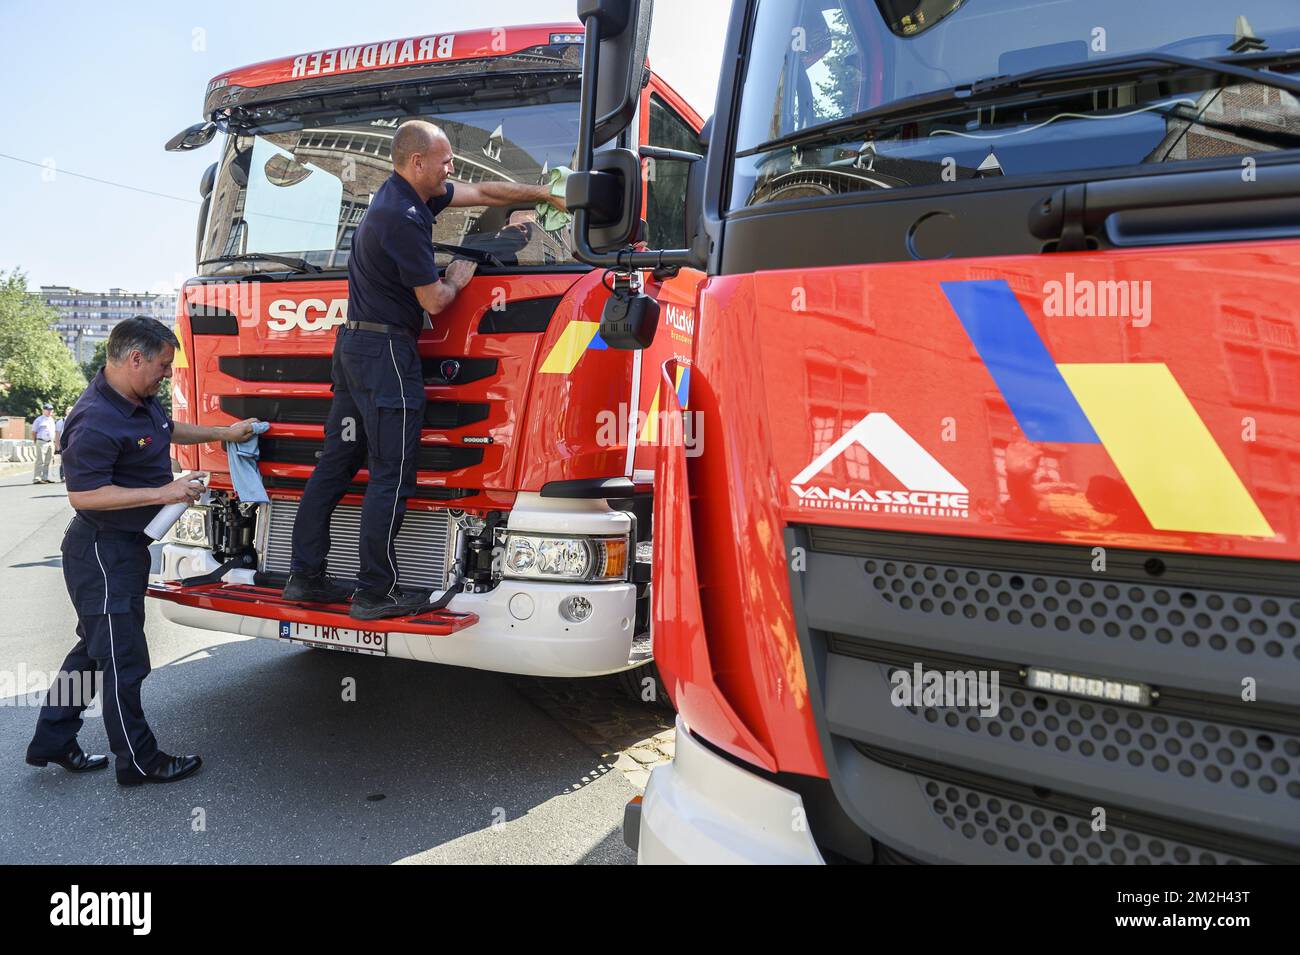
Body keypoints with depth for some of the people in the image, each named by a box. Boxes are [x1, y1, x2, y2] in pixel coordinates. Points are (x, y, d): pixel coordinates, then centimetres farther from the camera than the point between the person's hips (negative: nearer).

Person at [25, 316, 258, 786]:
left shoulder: (139, 401, 5)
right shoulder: (96, 421, -25)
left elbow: (168, 428, 26)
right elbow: (83, 494, -27)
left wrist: (223, 433, 26)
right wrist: (162, 493, -27)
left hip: (124, 546, 10)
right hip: (103, 552, -10)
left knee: (95, 646, 21)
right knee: (122, 659, 1)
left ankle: (52, 743, 35)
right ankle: (139, 761, 15)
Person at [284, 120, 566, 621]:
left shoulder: (406, 194, 13)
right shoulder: (403, 218, -18)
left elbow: (483, 192, 19)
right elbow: (433, 301, -14)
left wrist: (547, 194, 19)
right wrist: (456, 280, 7)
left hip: (354, 345, 10)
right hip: (386, 353, -10)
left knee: (336, 463, 11)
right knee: (391, 477, -5)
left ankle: (305, 576, 19)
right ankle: (376, 593, 1)